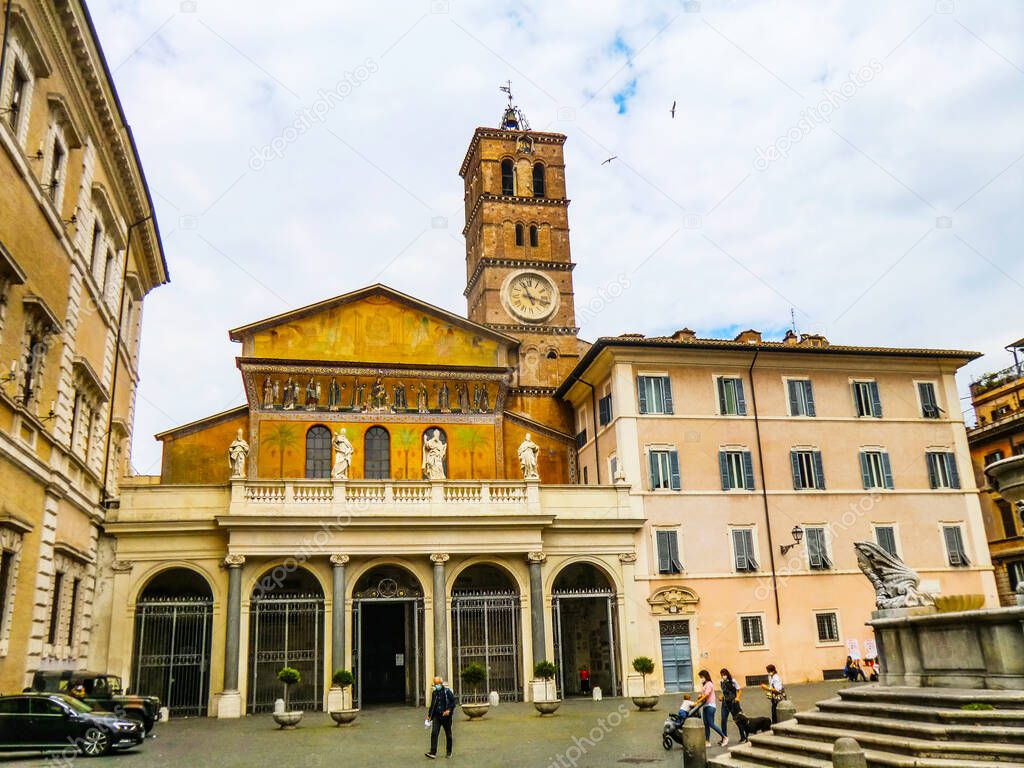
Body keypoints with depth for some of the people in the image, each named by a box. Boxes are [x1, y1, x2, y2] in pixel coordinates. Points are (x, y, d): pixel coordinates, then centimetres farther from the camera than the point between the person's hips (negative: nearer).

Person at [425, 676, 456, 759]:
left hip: (446, 716, -3)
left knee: (448, 734, 7)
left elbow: (453, 702, -7)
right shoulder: (434, 692, 8)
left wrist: (449, 710, -21)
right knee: (434, 733, -12)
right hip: (436, 716, 3)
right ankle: (433, 752, -14)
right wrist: (429, 715, 16)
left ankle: (449, 752, 22)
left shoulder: (447, 691, -6)